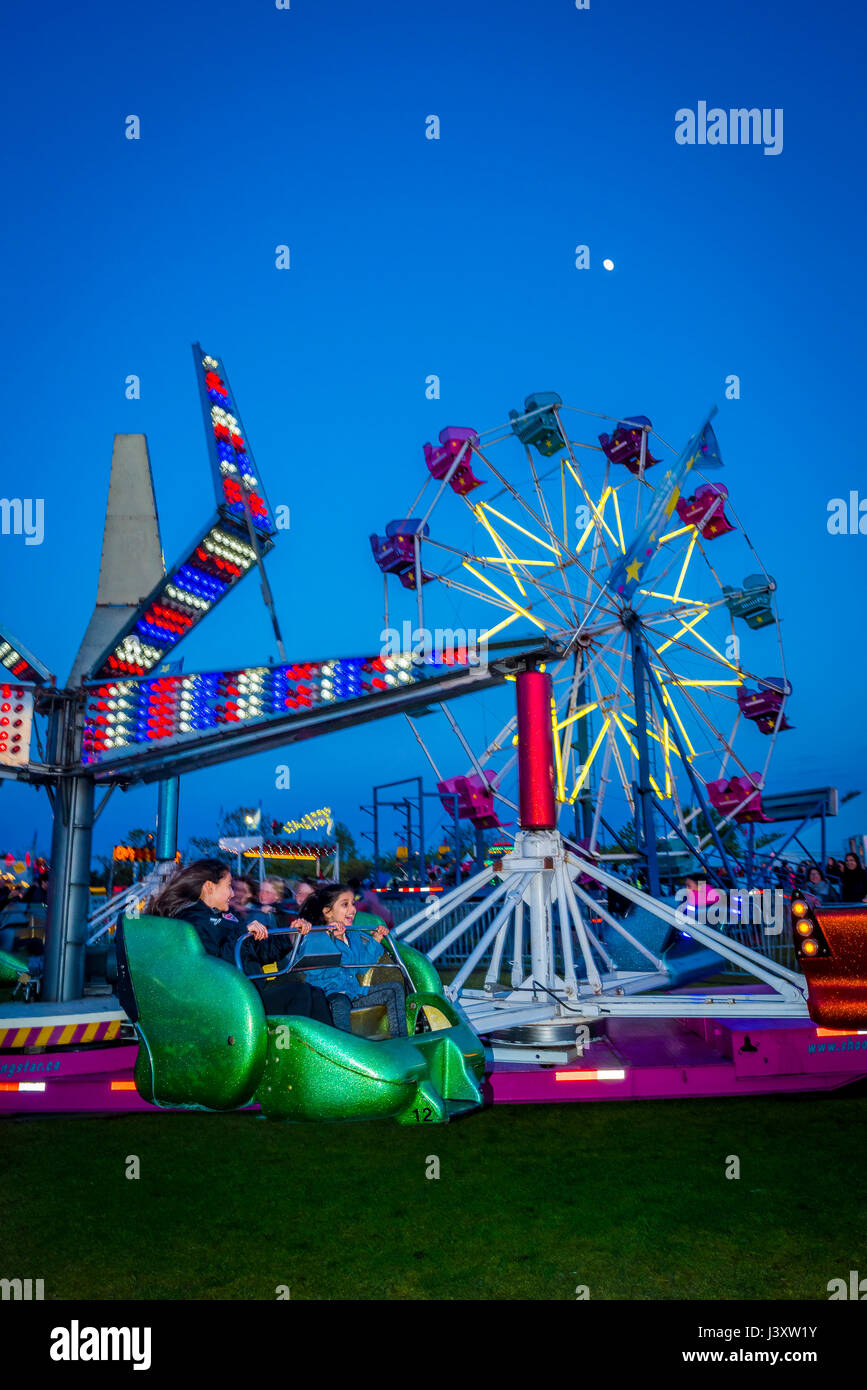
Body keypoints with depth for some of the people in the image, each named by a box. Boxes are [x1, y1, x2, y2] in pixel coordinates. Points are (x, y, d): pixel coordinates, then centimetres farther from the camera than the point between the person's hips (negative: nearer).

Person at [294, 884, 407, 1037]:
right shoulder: (315, 937, -10)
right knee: (340, 1003, -42)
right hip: (328, 994, -8)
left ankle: (400, 1041, 2)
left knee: (394, 988, 5)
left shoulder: (354, 936, 15)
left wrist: (375, 940, 18)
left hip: (353, 992, 8)